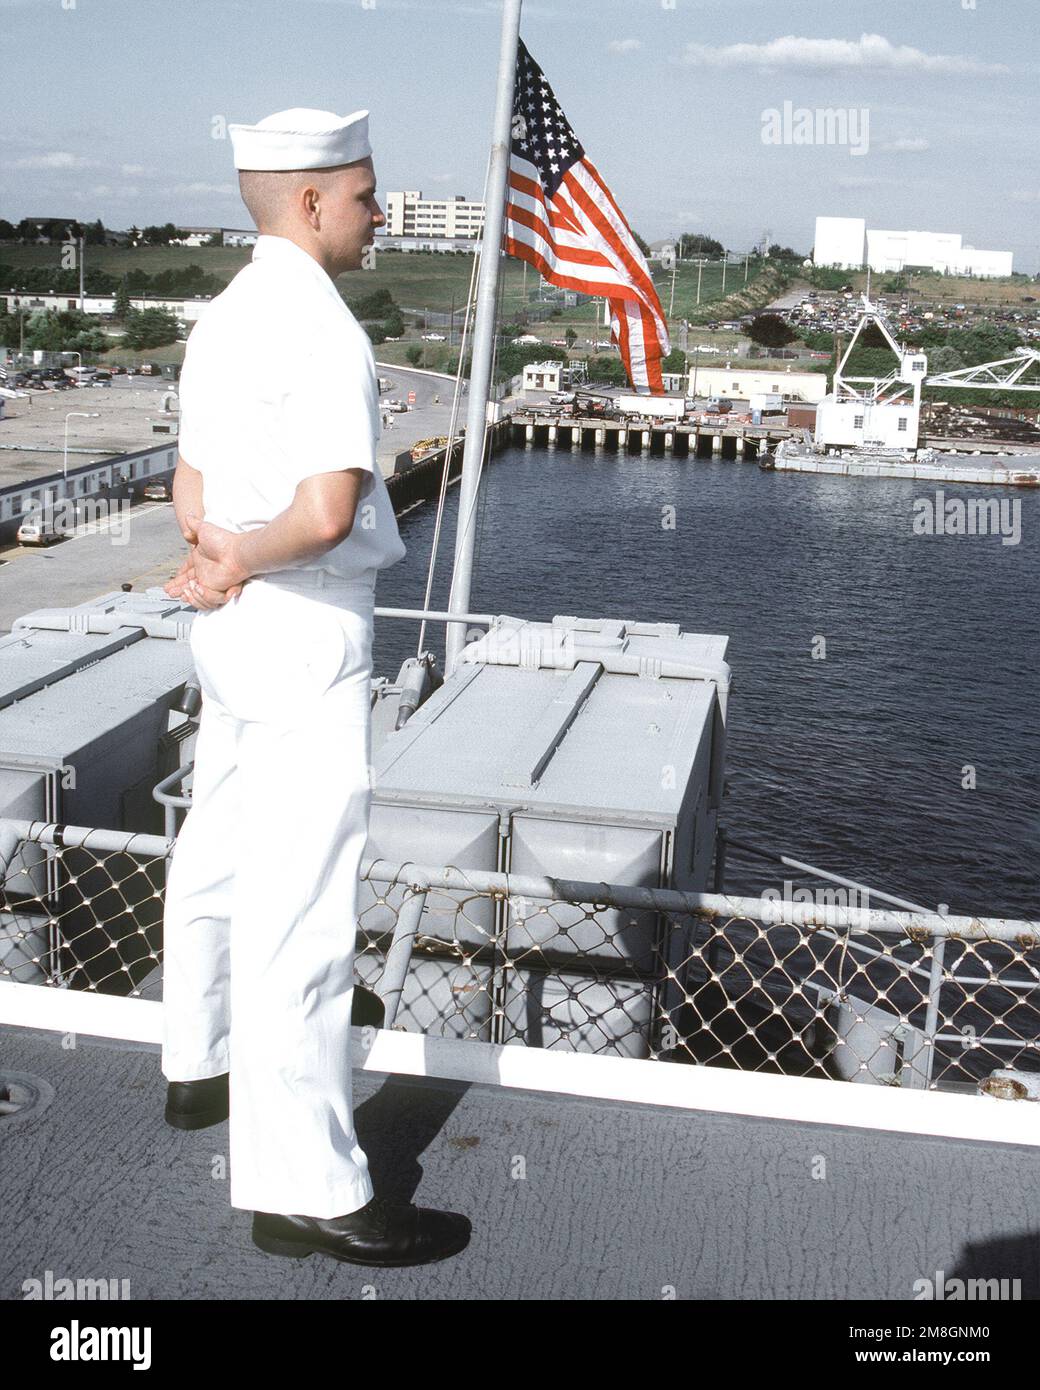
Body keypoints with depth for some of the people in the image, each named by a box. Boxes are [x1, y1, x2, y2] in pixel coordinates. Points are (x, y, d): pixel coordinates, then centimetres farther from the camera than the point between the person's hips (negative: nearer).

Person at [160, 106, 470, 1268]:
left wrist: (217, 552, -5)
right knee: (297, 909, -7)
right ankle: (307, 1190, 1)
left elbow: (191, 485, 12)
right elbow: (328, 514, -26)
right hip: (307, 636, -10)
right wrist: (246, 558, -11)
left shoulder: (225, 319, 12)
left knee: (218, 859, 22)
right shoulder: (322, 330, -17)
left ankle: (201, 1071, 41)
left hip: (235, 625, 10)